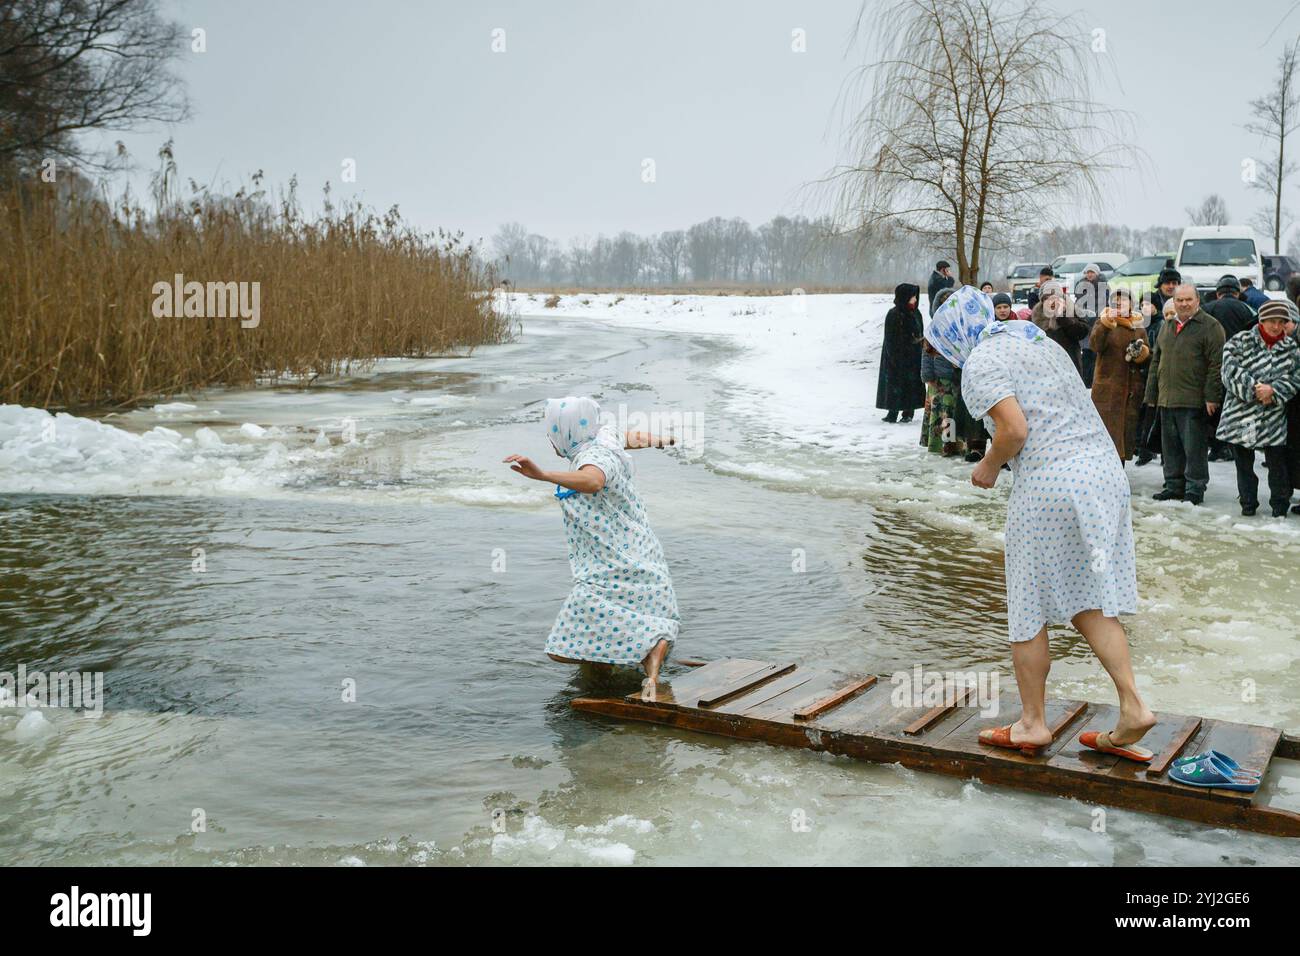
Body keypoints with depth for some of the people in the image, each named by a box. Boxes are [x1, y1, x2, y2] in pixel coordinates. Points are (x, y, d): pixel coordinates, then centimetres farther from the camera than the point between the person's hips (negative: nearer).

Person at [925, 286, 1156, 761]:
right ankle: (1133, 708, 7)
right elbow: (1075, 414, 20)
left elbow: (1014, 429, -17)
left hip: (1049, 484, -8)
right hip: (1105, 469, 8)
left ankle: (1032, 723, 16)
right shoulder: (1041, 342, 21)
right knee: (1088, 602, 14)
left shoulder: (981, 363, -5)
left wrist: (988, 466, 1)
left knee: (1028, 607, 5)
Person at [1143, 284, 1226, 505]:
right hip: (1167, 400, 7)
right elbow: (1156, 361, 22)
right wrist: (1152, 394, 18)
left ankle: (1195, 489, 5)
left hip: (1194, 402, -7)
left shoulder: (1210, 327, -4)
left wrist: (1211, 396, -15)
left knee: (1194, 447, -2)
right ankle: (1174, 485, 21)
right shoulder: (1167, 326, 17)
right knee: (1170, 447, 12)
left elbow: (1216, 364, -10)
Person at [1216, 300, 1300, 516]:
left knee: (1277, 462, 4)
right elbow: (1231, 372, -11)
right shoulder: (1239, 342, -1)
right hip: (1241, 414, -1)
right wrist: (1254, 389, -18)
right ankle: (1248, 502, 23)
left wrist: (1273, 390, -15)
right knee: (1244, 463, 9)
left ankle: (1280, 505, 18)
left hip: (1274, 419, 1)